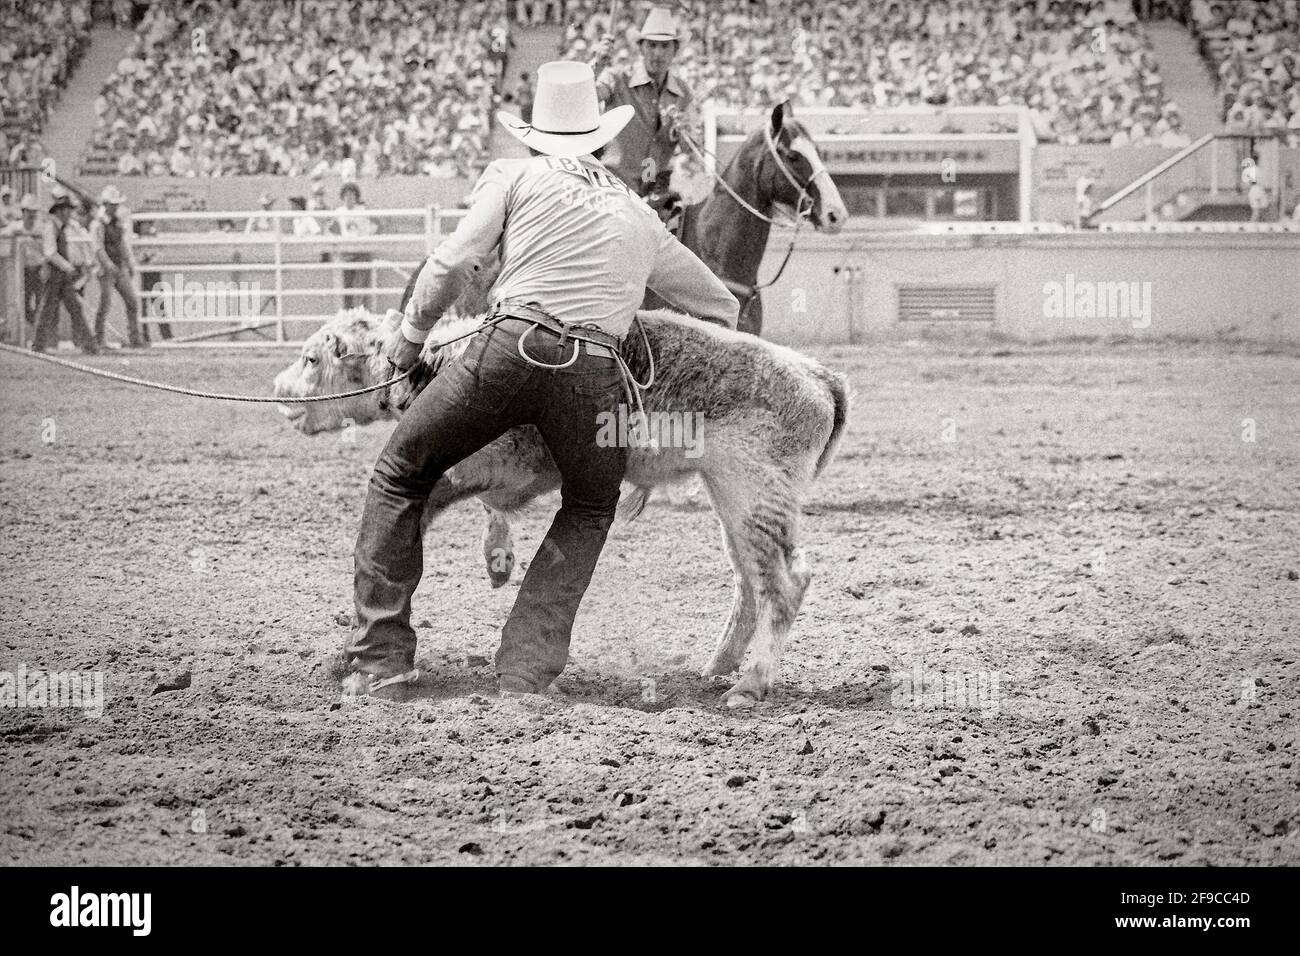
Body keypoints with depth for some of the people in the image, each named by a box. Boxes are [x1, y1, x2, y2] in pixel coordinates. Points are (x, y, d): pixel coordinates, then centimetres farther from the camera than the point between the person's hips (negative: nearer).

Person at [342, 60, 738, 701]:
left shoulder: (513, 176, 15)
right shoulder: (638, 216, 27)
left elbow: (453, 264, 5)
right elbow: (720, 307, 37)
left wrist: (410, 339, 19)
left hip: (512, 344, -3)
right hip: (596, 372, 3)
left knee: (399, 476, 16)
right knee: (590, 510, 27)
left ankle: (381, 663, 10)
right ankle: (526, 672, 12)